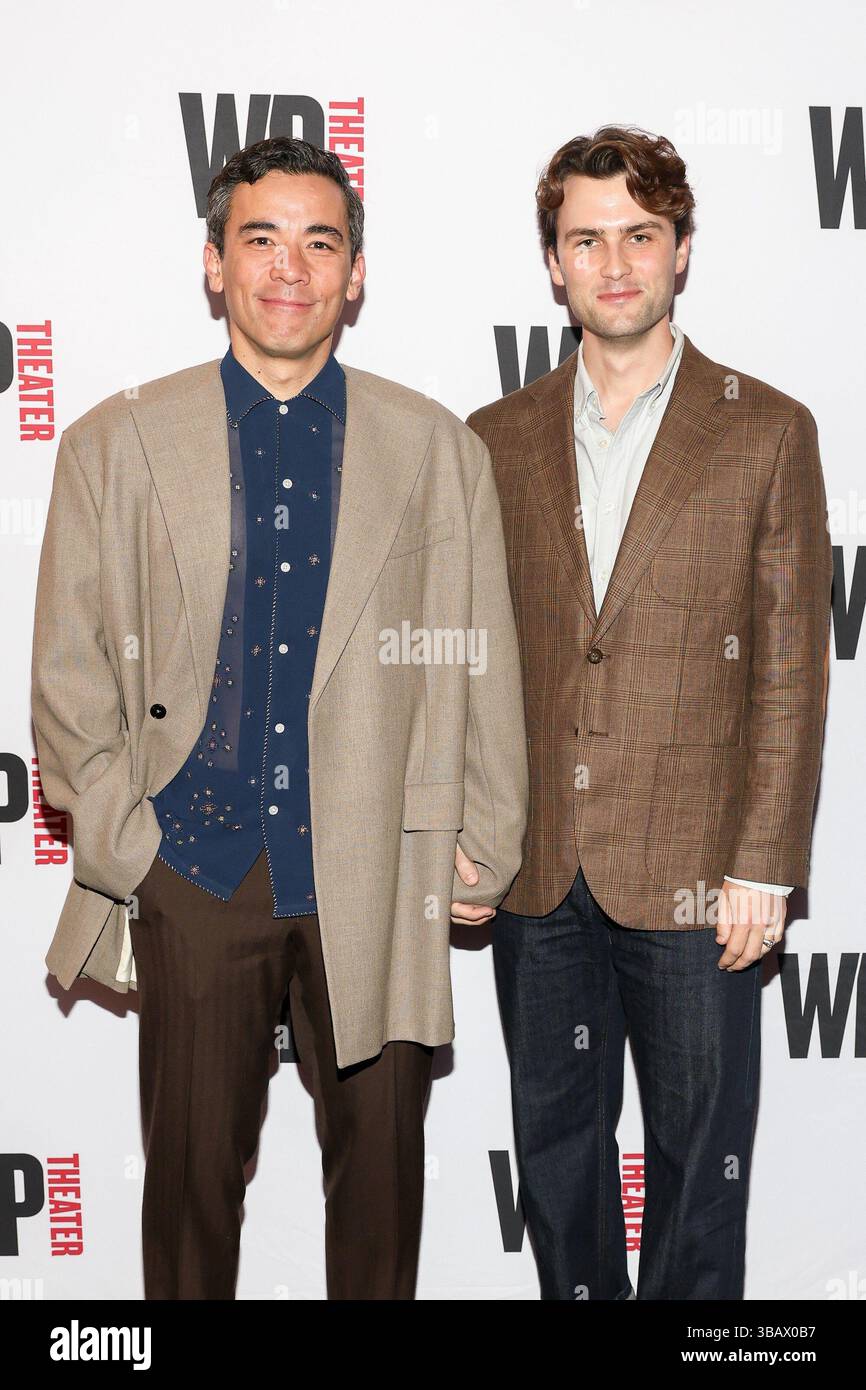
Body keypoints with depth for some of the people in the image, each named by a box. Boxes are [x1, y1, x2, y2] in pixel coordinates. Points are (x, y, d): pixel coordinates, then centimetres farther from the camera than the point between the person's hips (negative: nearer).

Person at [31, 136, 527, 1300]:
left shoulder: (440, 450, 4)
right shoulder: (113, 446, 3)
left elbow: (484, 666, 7)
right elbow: (69, 676, 4)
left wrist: (487, 850, 4)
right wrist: (122, 846, -2)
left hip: (378, 882, 1)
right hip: (196, 873, 0)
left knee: (381, 1158, 12)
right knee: (193, 1169, 11)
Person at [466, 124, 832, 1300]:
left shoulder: (767, 432, -1)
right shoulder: (498, 438, 7)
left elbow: (790, 670, -4)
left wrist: (765, 864, -8)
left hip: (691, 874, -2)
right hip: (536, 871, 3)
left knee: (700, 1147, 11)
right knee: (555, 1139, 17)